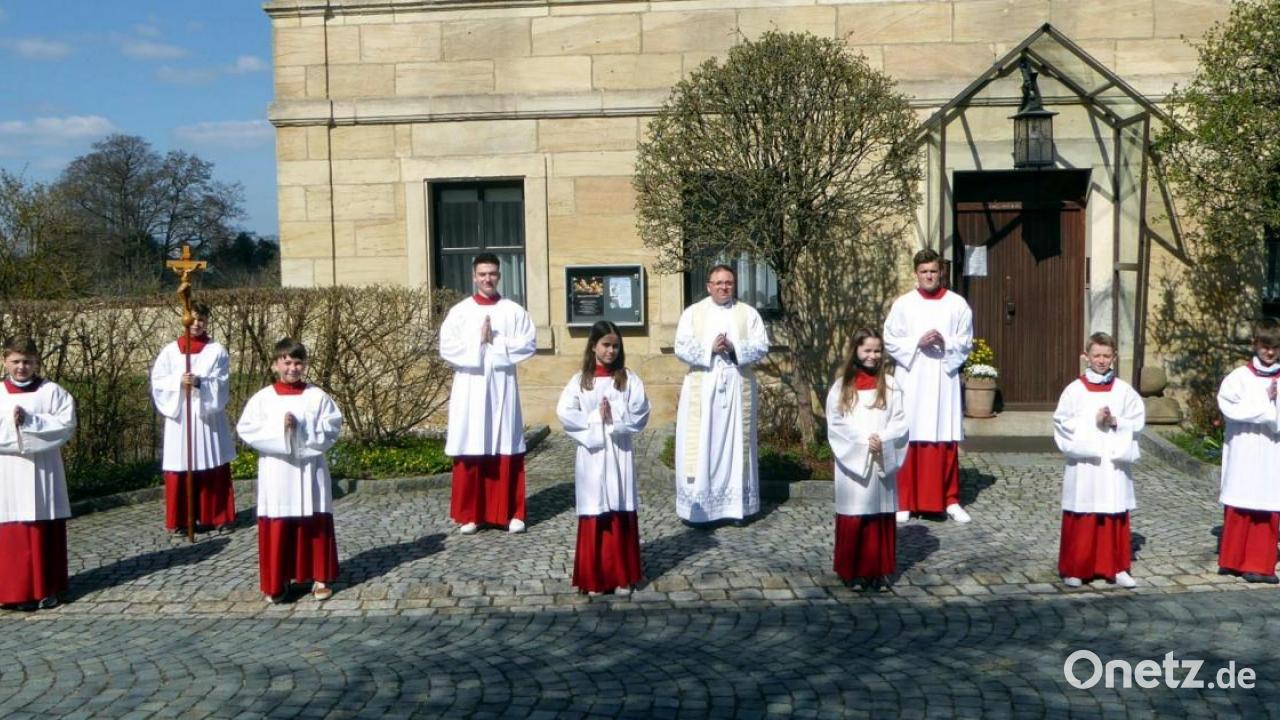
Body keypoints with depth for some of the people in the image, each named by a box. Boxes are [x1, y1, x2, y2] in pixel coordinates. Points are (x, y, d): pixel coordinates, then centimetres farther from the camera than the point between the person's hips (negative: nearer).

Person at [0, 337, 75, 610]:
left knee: (45, 532, 5)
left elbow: (66, 425, -8)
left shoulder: (52, 392, 1)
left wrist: (29, 421, -16)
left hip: (43, 473, 0)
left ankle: (47, 588, 14)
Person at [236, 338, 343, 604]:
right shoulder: (262, 398, 1)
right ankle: (276, 582, 13)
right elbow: (246, 430, -4)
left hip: (310, 471, 0)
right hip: (277, 473, 0)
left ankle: (320, 577, 16)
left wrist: (303, 428, -15)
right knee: (276, 528, 2)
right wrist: (278, 428, -16)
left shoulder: (317, 396, 1)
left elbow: (333, 427, -4)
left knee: (315, 526, 5)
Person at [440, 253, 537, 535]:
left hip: (502, 388, 0)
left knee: (507, 450, 2)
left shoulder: (514, 311, 5)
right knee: (470, 451, 0)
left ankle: (511, 513, 10)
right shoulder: (459, 311, 4)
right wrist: (478, 342, -12)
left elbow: (530, 344, -2)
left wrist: (497, 342, -11)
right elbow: (447, 348, -4)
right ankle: (470, 514, 9)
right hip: (470, 388, 0)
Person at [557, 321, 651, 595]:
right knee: (594, 515, 2)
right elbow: (564, 413, -7)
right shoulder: (580, 380, 2)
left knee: (621, 515, 3)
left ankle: (623, 576, 13)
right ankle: (594, 577, 10)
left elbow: (641, 413, -6)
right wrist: (593, 420, -12)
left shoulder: (629, 379, 2)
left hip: (619, 454, 0)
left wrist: (614, 421, -15)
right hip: (591, 455, 0)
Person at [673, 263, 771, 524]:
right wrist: (710, 349, -18)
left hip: (737, 387, 1)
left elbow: (761, 346, 0)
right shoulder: (692, 313, 5)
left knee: (735, 443, 3)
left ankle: (736, 504, 10)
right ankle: (698, 504, 4)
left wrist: (734, 348, -17)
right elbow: (681, 347, -4)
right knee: (701, 444, -2)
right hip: (702, 388, -1)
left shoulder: (748, 313, 8)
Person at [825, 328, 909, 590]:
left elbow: (900, 421, 1)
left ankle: (879, 571, 12)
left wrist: (882, 440, -15)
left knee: (880, 517, 4)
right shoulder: (841, 385, 2)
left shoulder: (889, 384, 5)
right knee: (853, 518, 0)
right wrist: (863, 441, -13)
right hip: (852, 463, -1)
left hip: (882, 464, 1)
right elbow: (835, 424, -3)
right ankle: (853, 571, 10)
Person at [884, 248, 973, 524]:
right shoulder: (903, 304, 3)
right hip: (912, 379, 0)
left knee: (946, 440, 3)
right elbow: (890, 340, 1)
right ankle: (906, 501, 7)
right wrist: (917, 343, -13)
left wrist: (945, 343, -14)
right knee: (909, 440, -1)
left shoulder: (957, 304, 5)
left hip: (944, 379, 1)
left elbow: (966, 342, 5)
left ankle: (950, 500, 12)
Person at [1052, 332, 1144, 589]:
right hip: (1084, 462, -2)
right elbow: (1062, 422, -5)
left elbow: (1137, 421, 3)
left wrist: (1115, 422, -13)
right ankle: (1075, 569, 11)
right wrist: (1093, 422, -13)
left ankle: (1116, 567, 17)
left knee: (1115, 517, 6)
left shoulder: (1124, 390, 5)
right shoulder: (1075, 389, -1)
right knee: (1081, 518, 1)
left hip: (1115, 462, 2)